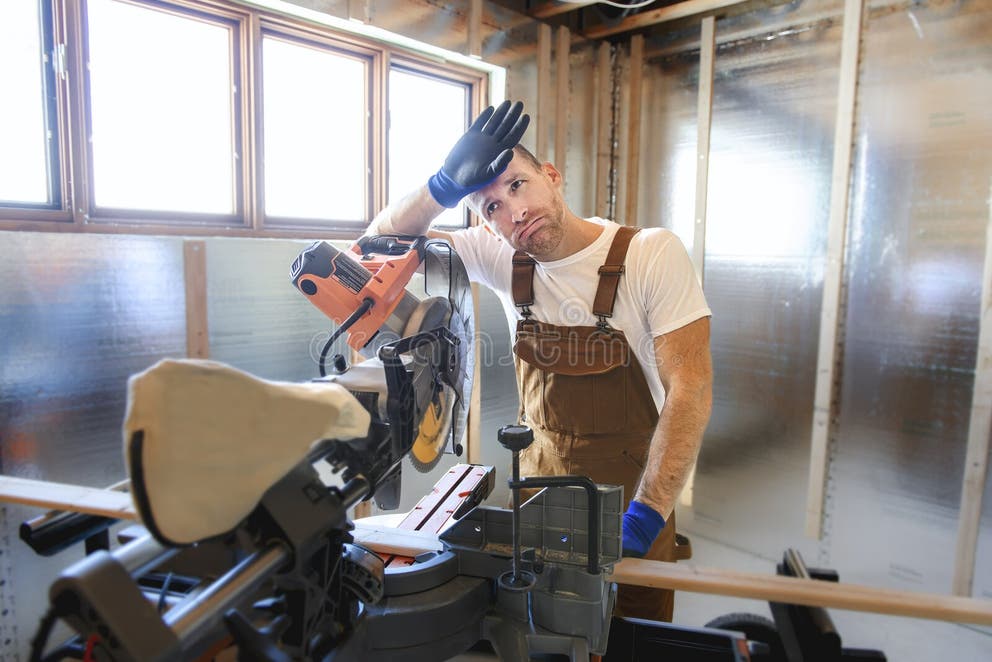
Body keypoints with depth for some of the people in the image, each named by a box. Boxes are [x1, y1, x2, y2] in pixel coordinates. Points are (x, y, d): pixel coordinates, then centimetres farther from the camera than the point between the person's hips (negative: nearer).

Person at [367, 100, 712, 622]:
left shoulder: (653, 254, -18)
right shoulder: (501, 257, -7)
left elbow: (690, 387, -21)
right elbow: (383, 241, -4)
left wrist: (645, 515, -29)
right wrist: (444, 186, -23)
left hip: (633, 485, -2)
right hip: (539, 476, 3)